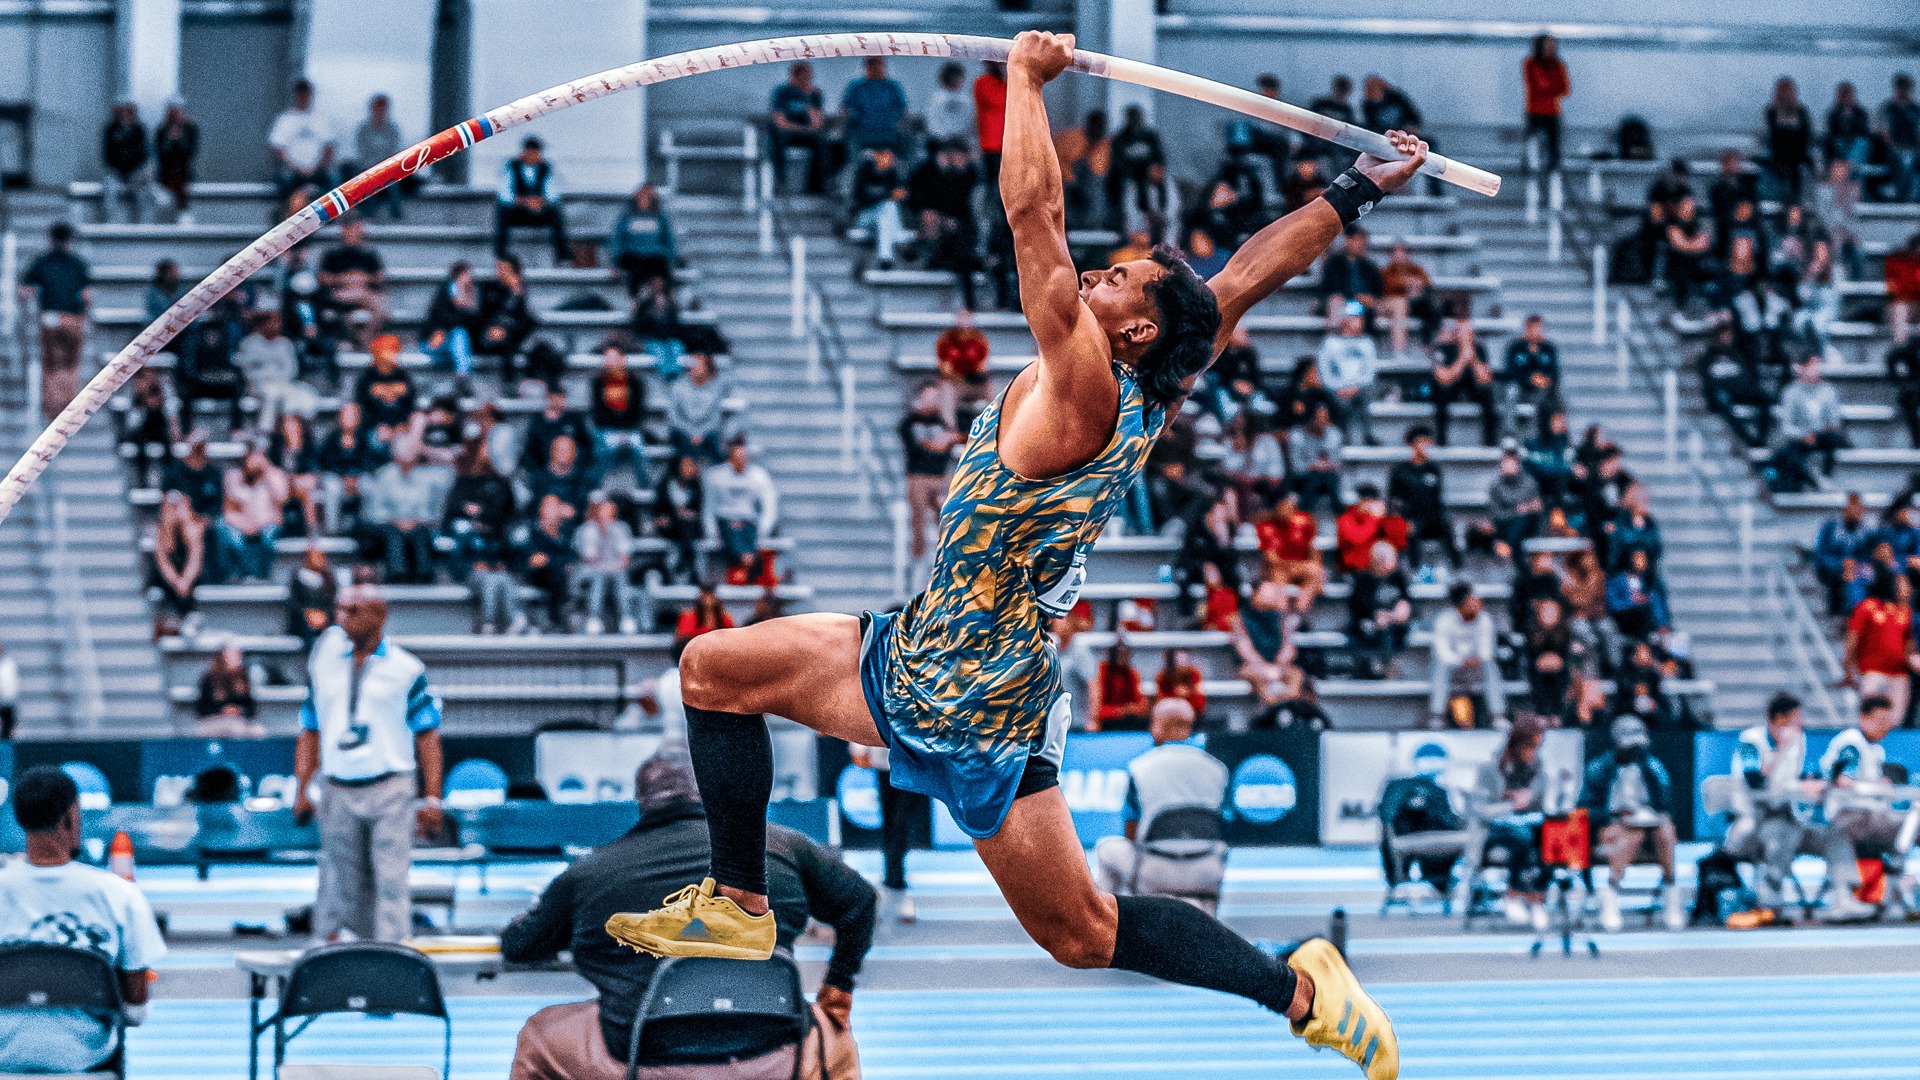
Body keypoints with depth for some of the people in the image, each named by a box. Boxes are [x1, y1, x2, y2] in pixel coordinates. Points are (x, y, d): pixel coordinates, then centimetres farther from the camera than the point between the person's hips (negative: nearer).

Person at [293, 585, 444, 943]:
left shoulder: (405, 669, 0)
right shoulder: (324, 662, 12)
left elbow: (428, 734, 0)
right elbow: (310, 730, 16)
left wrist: (431, 797, -6)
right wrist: (301, 789, 7)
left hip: (390, 789, -3)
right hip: (338, 792, 3)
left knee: (390, 880, -9)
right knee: (339, 882, 6)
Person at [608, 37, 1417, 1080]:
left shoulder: (1084, 388, -24)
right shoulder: (1145, 397, 0)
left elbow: (1035, 217, -29)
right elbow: (1245, 278, 8)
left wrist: (1027, 74, -19)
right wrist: (1355, 192, 17)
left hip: (970, 713, -9)